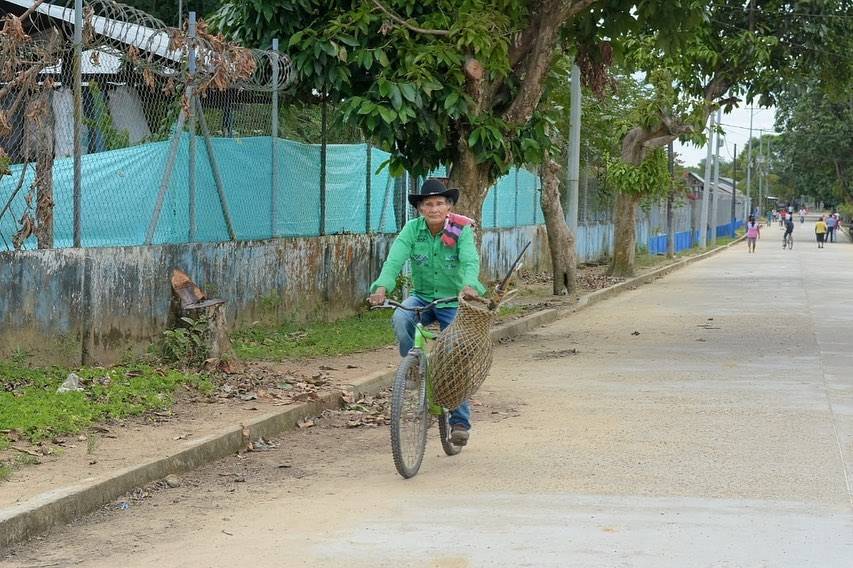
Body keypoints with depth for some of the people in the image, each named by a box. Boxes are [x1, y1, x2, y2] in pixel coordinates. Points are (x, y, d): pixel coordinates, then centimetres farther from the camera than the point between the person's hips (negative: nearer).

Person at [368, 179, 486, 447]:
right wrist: (382, 287, -42)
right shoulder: (412, 229, -10)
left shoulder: (462, 230, -14)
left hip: (453, 301, -1)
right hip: (422, 296, 1)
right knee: (400, 319, -32)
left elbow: (470, 261, -30)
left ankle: (460, 421, 14)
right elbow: (395, 259, -23)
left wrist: (469, 285, -52)